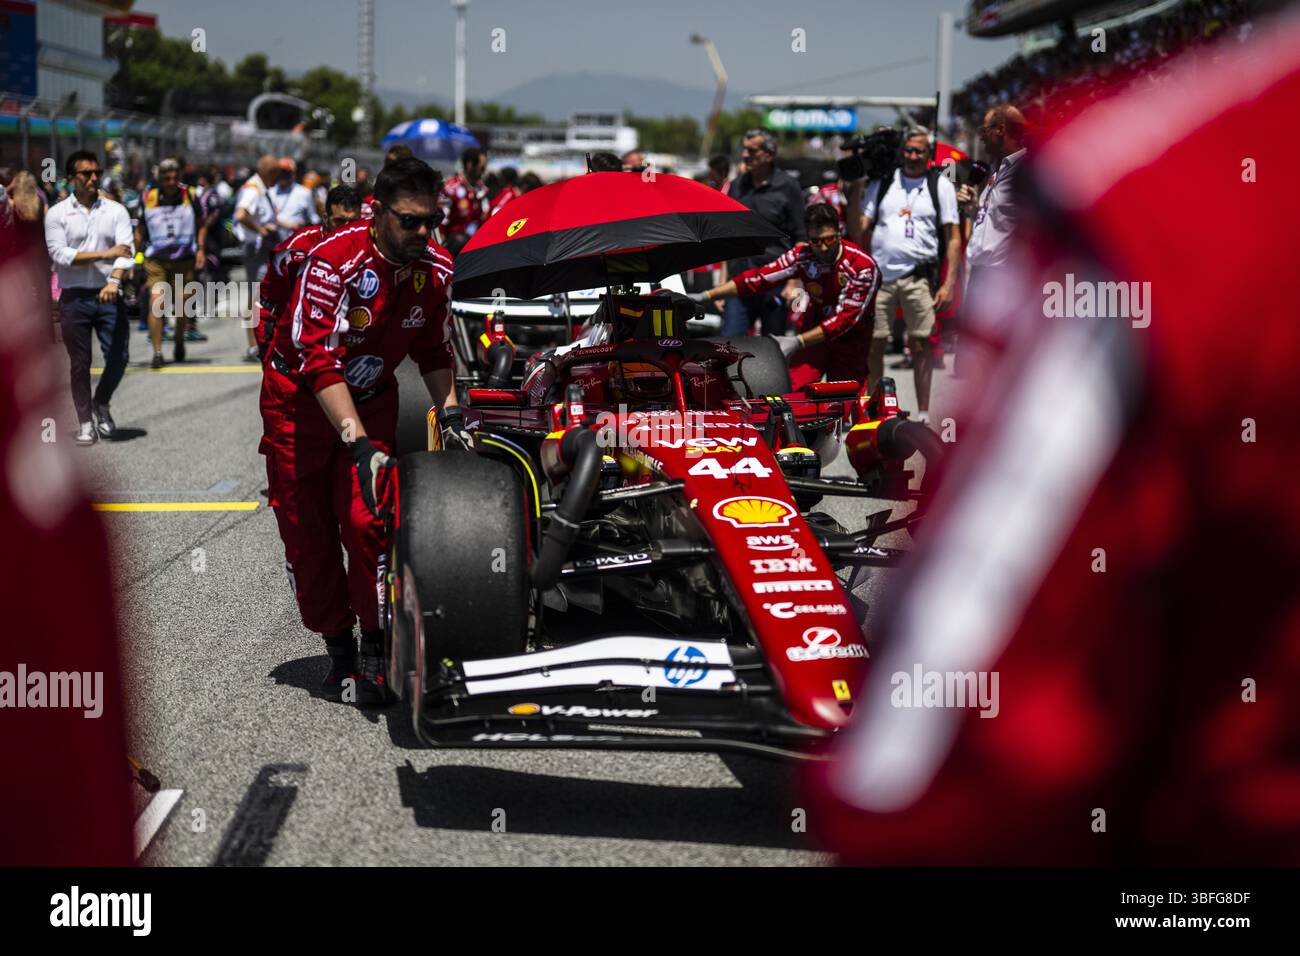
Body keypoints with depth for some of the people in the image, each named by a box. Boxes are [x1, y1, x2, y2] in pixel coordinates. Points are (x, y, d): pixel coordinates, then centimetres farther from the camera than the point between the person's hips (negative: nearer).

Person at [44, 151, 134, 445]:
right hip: (74, 297, -1)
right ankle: (85, 422, 16)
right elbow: (60, 254, -9)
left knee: (118, 357, -2)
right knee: (79, 363, 4)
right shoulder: (57, 213, 2)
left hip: (108, 296, 1)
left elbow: (127, 251, -6)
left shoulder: (115, 211, 5)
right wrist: (104, 255, -14)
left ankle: (101, 404, 24)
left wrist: (114, 280, -24)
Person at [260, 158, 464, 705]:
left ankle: (375, 658, -8)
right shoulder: (334, 260, -29)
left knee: (367, 522, -14)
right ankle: (339, 653, 13)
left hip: (371, 399, 3)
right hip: (299, 398, -3)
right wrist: (359, 444, -38)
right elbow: (320, 363, -32)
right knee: (307, 532, 0)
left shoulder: (436, 268, -11)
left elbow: (433, 350, 7)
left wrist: (450, 413, -6)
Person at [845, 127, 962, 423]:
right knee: (873, 344, 4)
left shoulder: (941, 186, 5)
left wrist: (949, 283, -5)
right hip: (880, 274, 2)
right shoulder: (881, 183, 10)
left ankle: (923, 413, 6)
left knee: (921, 344, -1)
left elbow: (953, 237, 3)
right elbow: (858, 232, 8)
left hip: (919, 275, -2)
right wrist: (855, 191, -1)